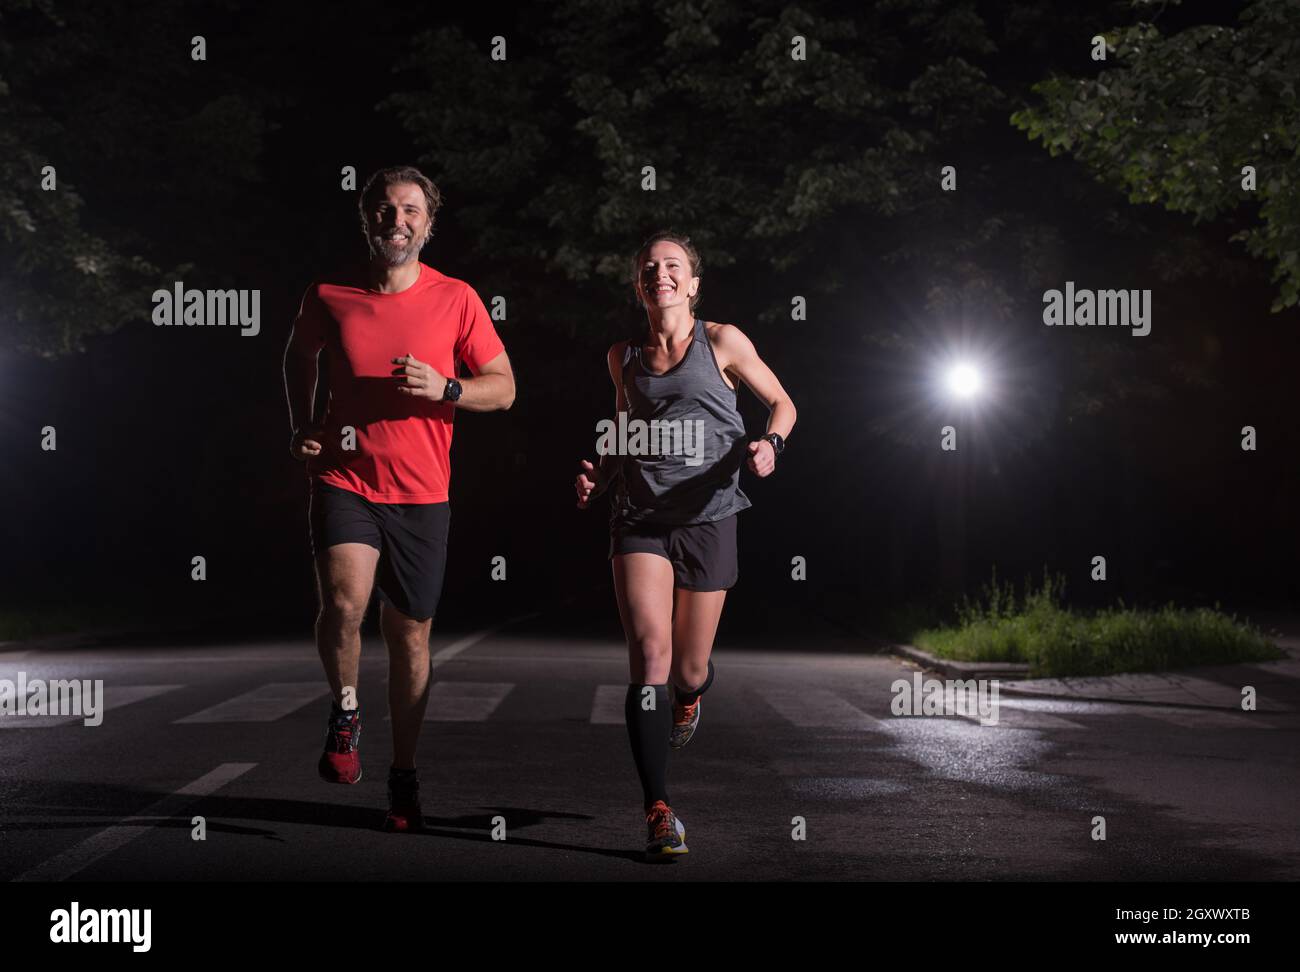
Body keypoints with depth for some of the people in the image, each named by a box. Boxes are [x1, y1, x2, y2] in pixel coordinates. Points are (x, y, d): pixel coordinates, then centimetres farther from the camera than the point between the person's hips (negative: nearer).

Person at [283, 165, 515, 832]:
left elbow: (503, 388, 3)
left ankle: (403, 775, 24)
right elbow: (298, 356, 22)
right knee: (344, 603, -25)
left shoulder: (456, 300, -2)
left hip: (420, 494, 1)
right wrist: (301, 426, 9)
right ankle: (345, 711, 5)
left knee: (410, 635, 8)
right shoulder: (329, 297, 0)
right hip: (344, 479, -1)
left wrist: (446, 388, -15)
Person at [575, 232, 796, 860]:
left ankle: (689, 697, 48)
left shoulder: (721, 342, 1)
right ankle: (659, 814, -16)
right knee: (649, 655, -17)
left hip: (707, 519, -1)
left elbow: (781, 402, 9)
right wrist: (598, 474, 7)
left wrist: (770, 444, -12)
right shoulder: (624, 357, 10)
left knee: (689, 670, 6)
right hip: (639, 518, 1)